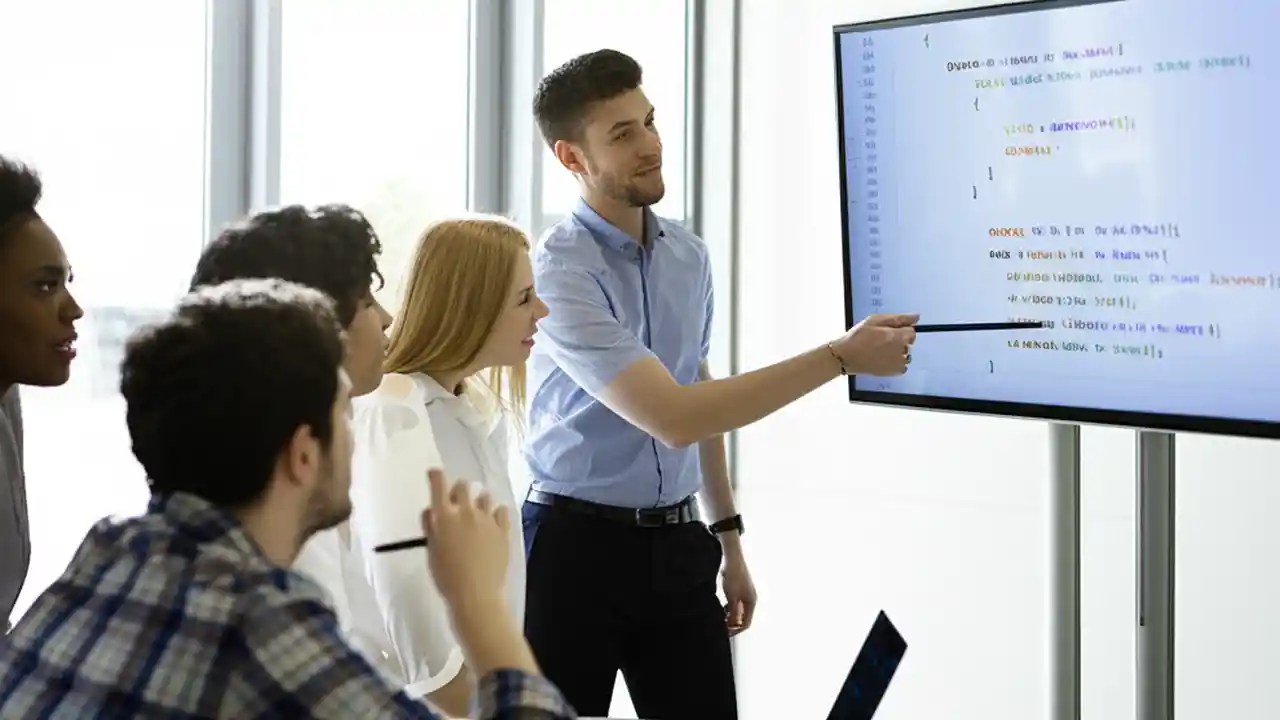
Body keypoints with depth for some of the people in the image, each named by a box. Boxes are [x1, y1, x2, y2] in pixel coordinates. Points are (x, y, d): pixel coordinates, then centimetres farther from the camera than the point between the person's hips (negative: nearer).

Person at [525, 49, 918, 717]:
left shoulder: (688, 255, 5)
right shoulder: (560, 271, -19)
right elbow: (671, 416, -26)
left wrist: (728, 537, 19)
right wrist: (841, 356, -25)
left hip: (676, 545, 6)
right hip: (577, 545, -6)